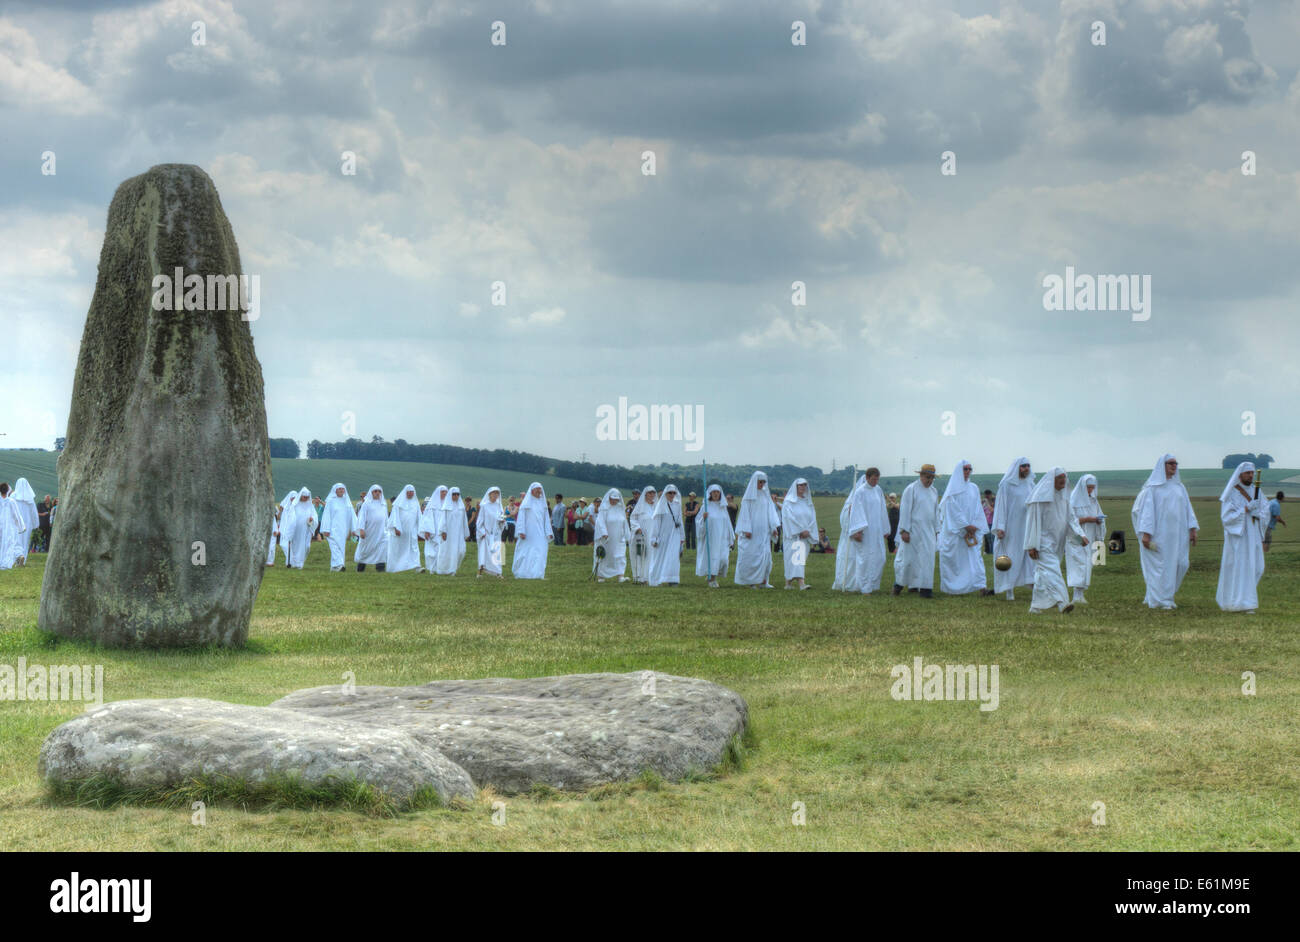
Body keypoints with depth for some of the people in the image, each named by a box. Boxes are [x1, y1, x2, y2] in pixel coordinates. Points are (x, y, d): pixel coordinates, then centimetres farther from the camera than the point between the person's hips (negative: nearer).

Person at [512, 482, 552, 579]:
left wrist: (549, 533, 7)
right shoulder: (526, 503, -1)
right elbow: (521, 518, -7)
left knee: (540, 552, -7)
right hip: (528, 533, -4)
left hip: (540, 534, 4)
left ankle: (537, 574, -7)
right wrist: (521, 532, -18)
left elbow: (546, 519, 15)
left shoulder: (542, 503, 13)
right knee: (525, 554, 0)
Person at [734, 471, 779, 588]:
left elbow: (771, 511, 7)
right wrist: (747, 529, -15)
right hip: (751, 531, -4)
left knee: (765, 555, -2)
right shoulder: (748, 496, -2)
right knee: (751, 555, -4)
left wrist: (774, 527, -6)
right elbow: (745, 513, -7)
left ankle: (763, 581, 0)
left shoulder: (766, 495, 12)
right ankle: (750, 581, 3)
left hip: (763, 531, 4)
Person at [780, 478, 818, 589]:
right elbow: (790, 517, -10)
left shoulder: (808, 502, 14)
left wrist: (808, 531, -7)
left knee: (801, 558, 2)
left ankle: (788, 582, 8)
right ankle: (801, 582, -25)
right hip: (792, 534, -5)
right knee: (795, 557, -15)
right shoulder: (788, 501, -1)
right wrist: (801, 530, -15)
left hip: (805, 535, 5)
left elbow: (812, 518, 9)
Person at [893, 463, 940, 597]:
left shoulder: (934, 491, 12)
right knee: (908, 558, 0)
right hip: (913, 530, -5)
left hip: (928, 531, 6)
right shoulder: (911, 489, -8)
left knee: (927, 559, -1)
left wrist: (936, 531, 16)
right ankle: (899, 583, 18)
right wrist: (904, 530, -16)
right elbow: (905, 510, -11)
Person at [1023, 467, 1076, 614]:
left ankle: (1036, 607, 26)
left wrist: (1080, 535, -3)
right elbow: (1033, 521, -14)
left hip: (1056, 542, 8)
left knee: (1042, 572, 15)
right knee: (1051, 570, -18)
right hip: (1043, 540, -8)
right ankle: (1062, 603, -31)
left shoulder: (1062, 497, 11)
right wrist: (1032, 545, -17)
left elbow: (1070, 519, 14)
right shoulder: (1040, 497, -12)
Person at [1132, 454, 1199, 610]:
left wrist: (1192, 530, 3)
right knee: (1159, 565, -4)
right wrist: (1145, 533, -17)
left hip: (1176, 533, 6)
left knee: (1180, 564, 1)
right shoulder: (1153, 487, -2)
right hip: (1158, 533, -6)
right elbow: (1146, 510, -8)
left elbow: (1187, 509, 13)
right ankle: (1161, 600, 2)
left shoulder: (1179, 487, 14)